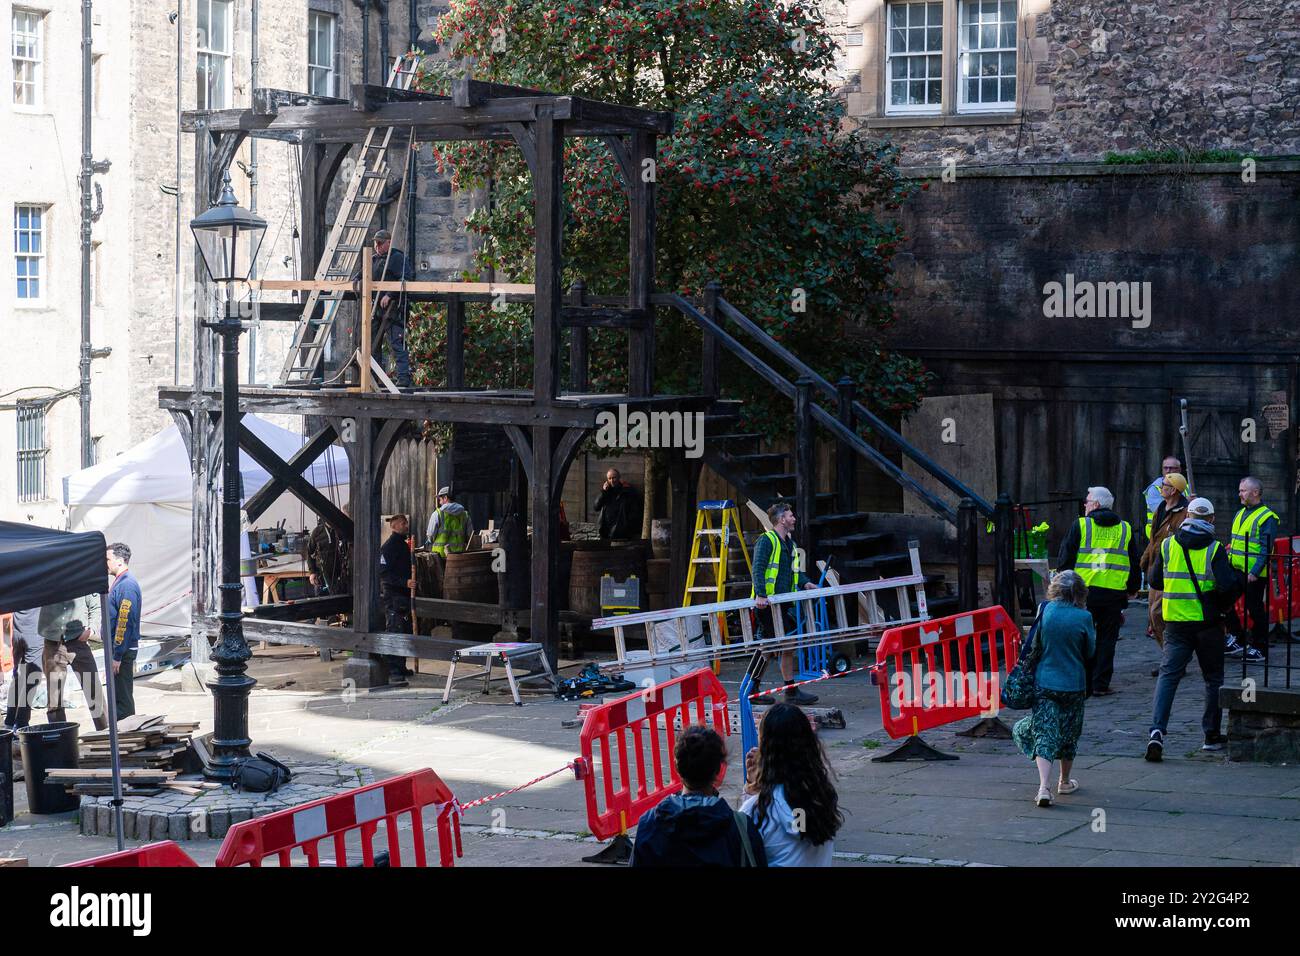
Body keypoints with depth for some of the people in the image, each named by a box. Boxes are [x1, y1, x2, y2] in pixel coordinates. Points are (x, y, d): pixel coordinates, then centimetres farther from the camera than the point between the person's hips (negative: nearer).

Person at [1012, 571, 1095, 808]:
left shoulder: (1045, 610, -6)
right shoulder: (1084, 617, -10)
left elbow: (1035, 644, 6)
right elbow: (1090, 652, 0)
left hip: (1044, 683, 0)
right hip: (1073, 685, 0)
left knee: (1044, 734, -2)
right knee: (1069, 733, 19)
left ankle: (1044, 787, -19)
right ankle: (1065, 781, 34)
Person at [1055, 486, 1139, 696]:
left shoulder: (1080, 526, 0)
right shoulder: (1126, 529, 10)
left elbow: (1066, 558, 1)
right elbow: (1135, 563, 16)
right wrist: (1133, 589, 27)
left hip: (1083, 591, -2)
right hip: (1114, 593, 2)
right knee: (1106, 639, 7)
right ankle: (1100, 685, 4)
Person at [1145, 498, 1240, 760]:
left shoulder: (1167, 545, 2)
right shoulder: (1215, 549, -8)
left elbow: (1155, 581, 8)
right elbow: (1228, 586, -17)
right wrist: (1222, 606, 3)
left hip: (1175, 621, 2)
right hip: (1208, 621, -2)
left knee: (1168, 675, 2)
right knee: (1213, 679, 14)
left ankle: (1157, 730, -17)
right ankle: (1212, 736, 19)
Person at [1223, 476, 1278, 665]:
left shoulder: (1266, 517, -11)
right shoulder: (1240, 514, 16)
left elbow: (1266, 549, -16)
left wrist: (1255, 572, -22)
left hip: (1254, 574, -8)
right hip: (1235, 571, 8)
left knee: (1255, 610, 0)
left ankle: (1259, 649, 12)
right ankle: (1237, 639, 17)